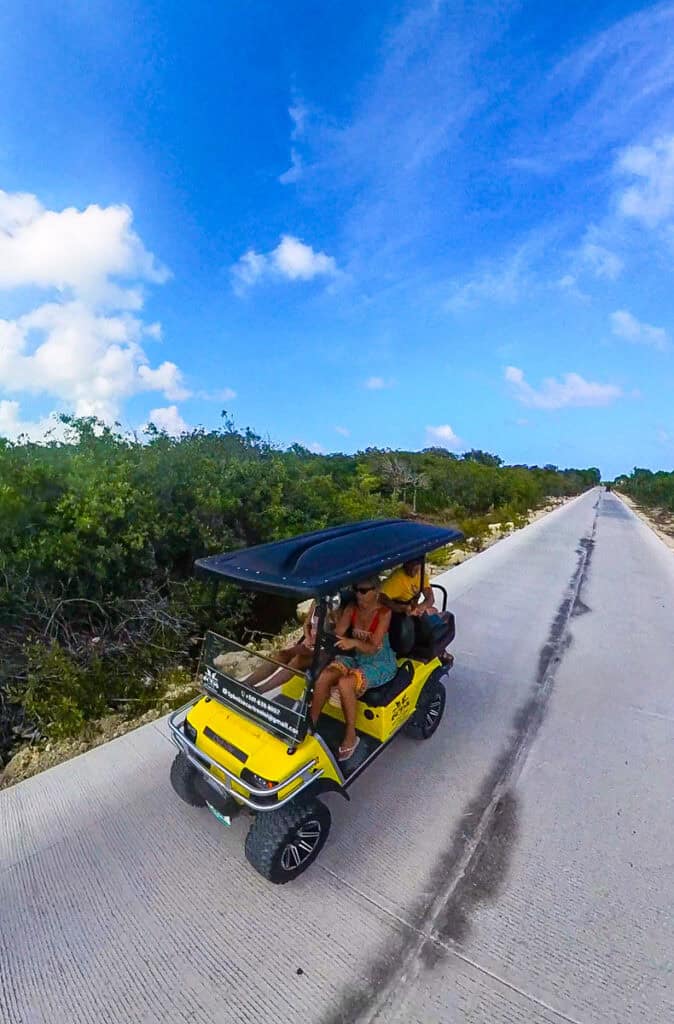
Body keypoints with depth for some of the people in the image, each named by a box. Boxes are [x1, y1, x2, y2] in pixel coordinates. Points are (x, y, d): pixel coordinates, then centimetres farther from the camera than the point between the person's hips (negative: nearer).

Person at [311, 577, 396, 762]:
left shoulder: (384, 612, -17)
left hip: (380, 662, -4)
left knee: (344, 683, -30)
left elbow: (372, 648, -23)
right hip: (354, 657, 5)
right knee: (323, 678, -22)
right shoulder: (352, 607, -3)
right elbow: (336, 633, -13)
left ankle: (351, 736, -11)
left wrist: (354, 642, -44)